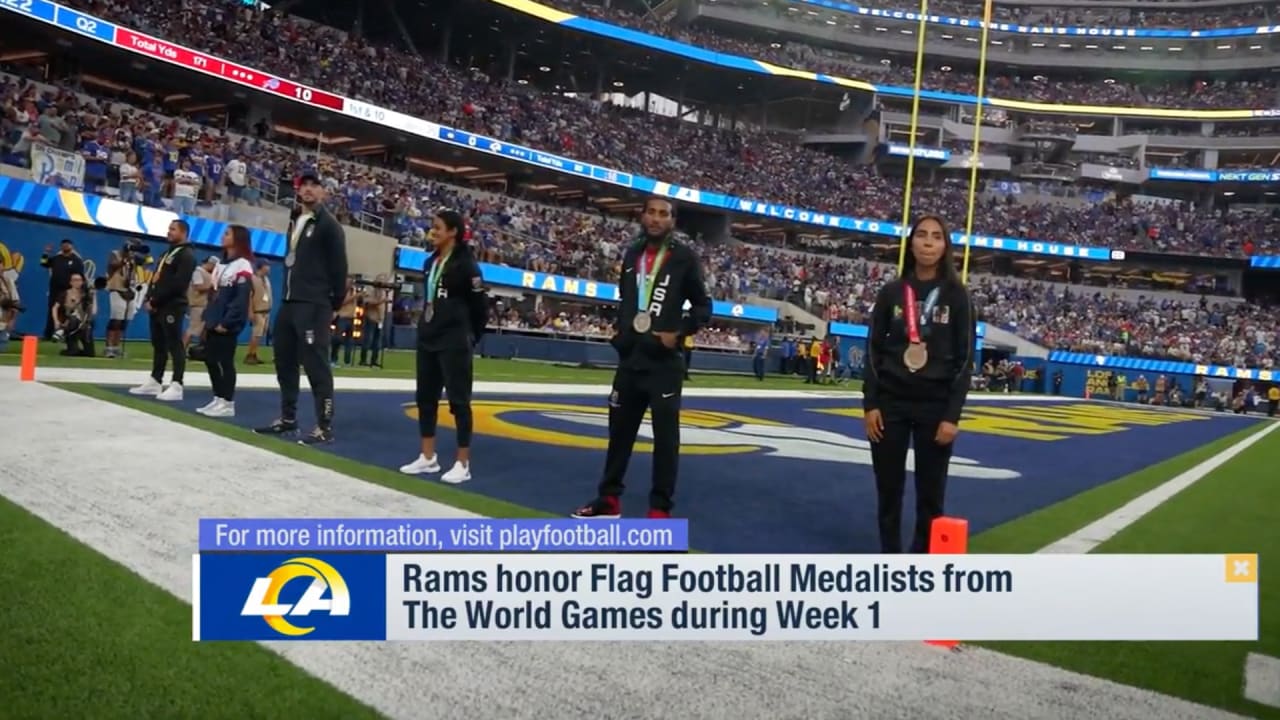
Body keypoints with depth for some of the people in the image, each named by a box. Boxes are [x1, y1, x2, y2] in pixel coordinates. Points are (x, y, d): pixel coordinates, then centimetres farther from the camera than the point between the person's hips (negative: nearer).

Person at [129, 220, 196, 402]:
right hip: (157, 306, 9)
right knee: (158, 345, 13)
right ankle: (155, 382, 20)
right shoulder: (167, 253, 22)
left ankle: (176, 386, -10)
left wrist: (155, 301, -17)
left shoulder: (187, 255, -8)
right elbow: (155, 278, 21)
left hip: (172, 307, -9)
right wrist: (149, 299, 4)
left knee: (174, 345, -9)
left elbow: (177, 284, -19)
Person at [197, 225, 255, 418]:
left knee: (226, 361, -5)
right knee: (210, 359, 10)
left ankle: (228, 403, 3)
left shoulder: (242, 266, -12)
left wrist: (226, 322, -18)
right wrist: (207, 318, 14)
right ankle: (218, 399, 18)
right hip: (214, 323, 9)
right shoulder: (220, 264, 18)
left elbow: (241, 299, -18)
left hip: (227, 325, -9)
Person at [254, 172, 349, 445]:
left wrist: (335, 304, -9)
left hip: (313, 306, -9)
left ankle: (325, 427, -6)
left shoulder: (328, 224, -6)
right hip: (289, 302, 9)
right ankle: (288, 418, 25)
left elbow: (338, 265, -9)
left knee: (316, 365, -9)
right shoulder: (295, 221, 19)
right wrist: (286, 294, 15)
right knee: (284, 362, 13)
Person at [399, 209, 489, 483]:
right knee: (425, 396, 12)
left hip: (453, 343, -8)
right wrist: (426, 326, 12)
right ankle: (428, 457, 23)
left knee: (458, 399, -2)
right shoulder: (431, 262, 10)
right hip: (427, 338, 8)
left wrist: (470, 336, -3)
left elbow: (480, 304, -11)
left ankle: (463, 464, 5)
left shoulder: (465, 263, -12)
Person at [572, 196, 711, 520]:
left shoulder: (684, 257, -4)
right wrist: (620, 329, 10)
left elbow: (703, 307, -1)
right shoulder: (632, 254, 11)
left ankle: (660, 508, 6)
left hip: (664, 361, -5)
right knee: (619, 429, 13)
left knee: (665, 435, -2)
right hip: (630, 359, 6)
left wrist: (679, 333, -13)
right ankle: (609, 497, 25)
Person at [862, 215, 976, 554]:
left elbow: (965, 358, -2)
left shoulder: (956, 295, 0)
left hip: (935, 406, -1)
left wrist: (952, 415, -9)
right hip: (891, 403, 1)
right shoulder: (892, 292, 5)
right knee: (889, 491, 6)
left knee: (930, 495, 4)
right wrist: (870, 404, -3)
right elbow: (874, 350, 5)